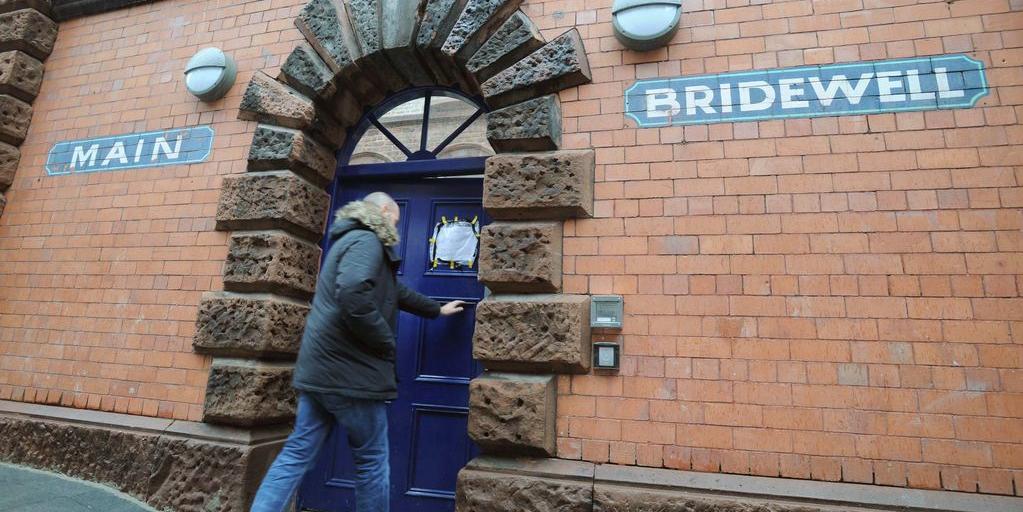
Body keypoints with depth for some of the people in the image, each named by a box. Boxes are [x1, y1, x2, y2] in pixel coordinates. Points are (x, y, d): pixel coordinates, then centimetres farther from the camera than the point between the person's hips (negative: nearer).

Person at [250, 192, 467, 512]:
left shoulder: (352, 240, 22)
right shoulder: (367, 241, -11)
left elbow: (395, 291, 31)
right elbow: (353, 298, -30)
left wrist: (437, 310, 40)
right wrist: (387, 345, -16)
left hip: (319, 368, 10)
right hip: (348, 371, -10)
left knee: (297, 455, 13)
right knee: (372, 461, 6)